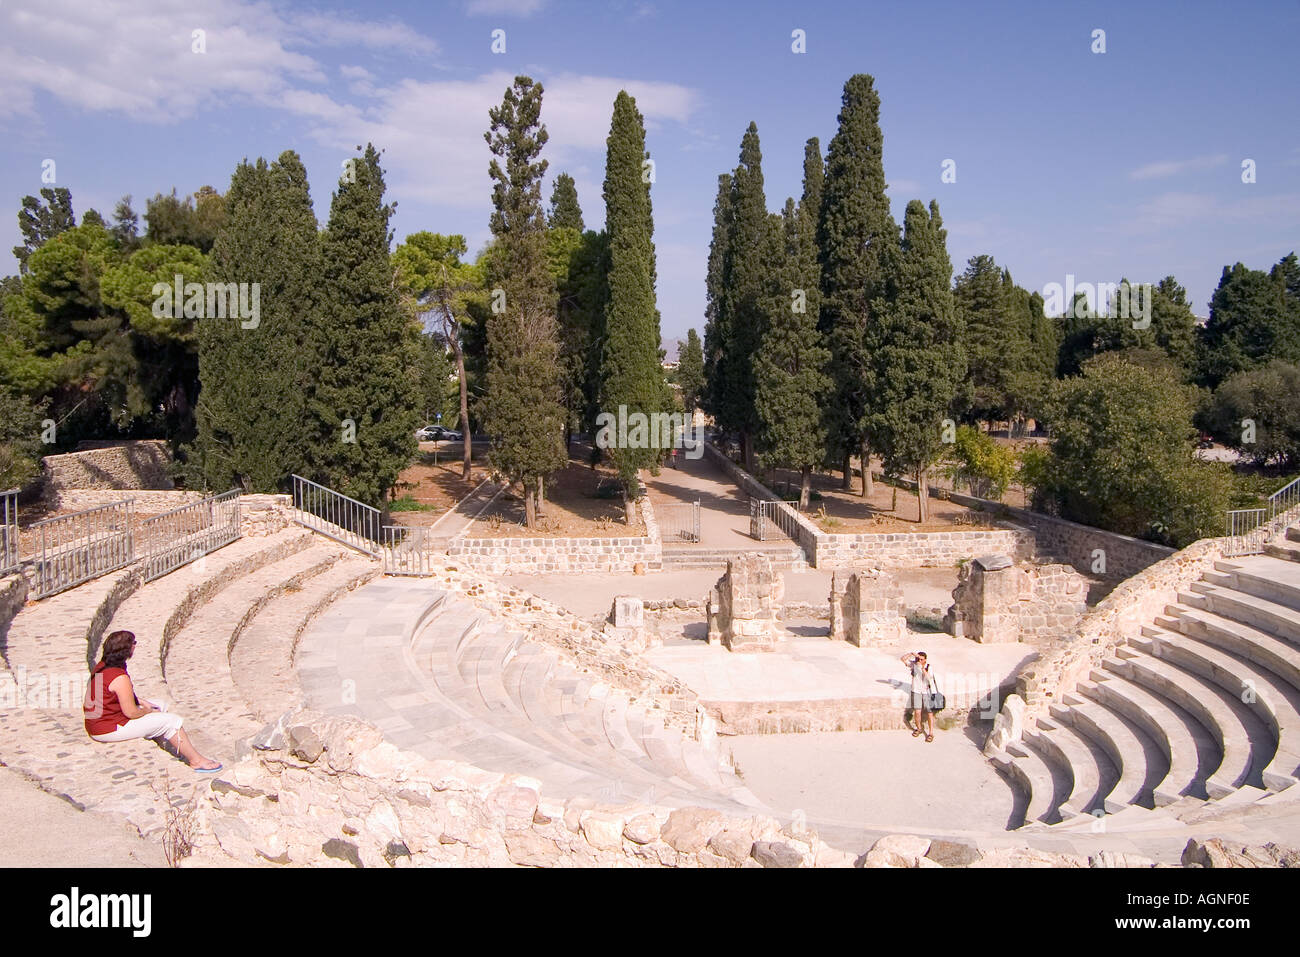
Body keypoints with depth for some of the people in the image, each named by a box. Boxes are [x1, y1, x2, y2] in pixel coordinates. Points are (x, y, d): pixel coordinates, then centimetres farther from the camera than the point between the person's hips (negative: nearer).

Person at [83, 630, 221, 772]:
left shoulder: (102, 666, 3)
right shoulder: (120, 678, -29)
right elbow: (131, 712, -24)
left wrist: (143, 703, 12)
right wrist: (148, 711, -4)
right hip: (109, 730, -11)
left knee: (160, 707, 20)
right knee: (171, 721, -7)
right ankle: (196, 760, 3)